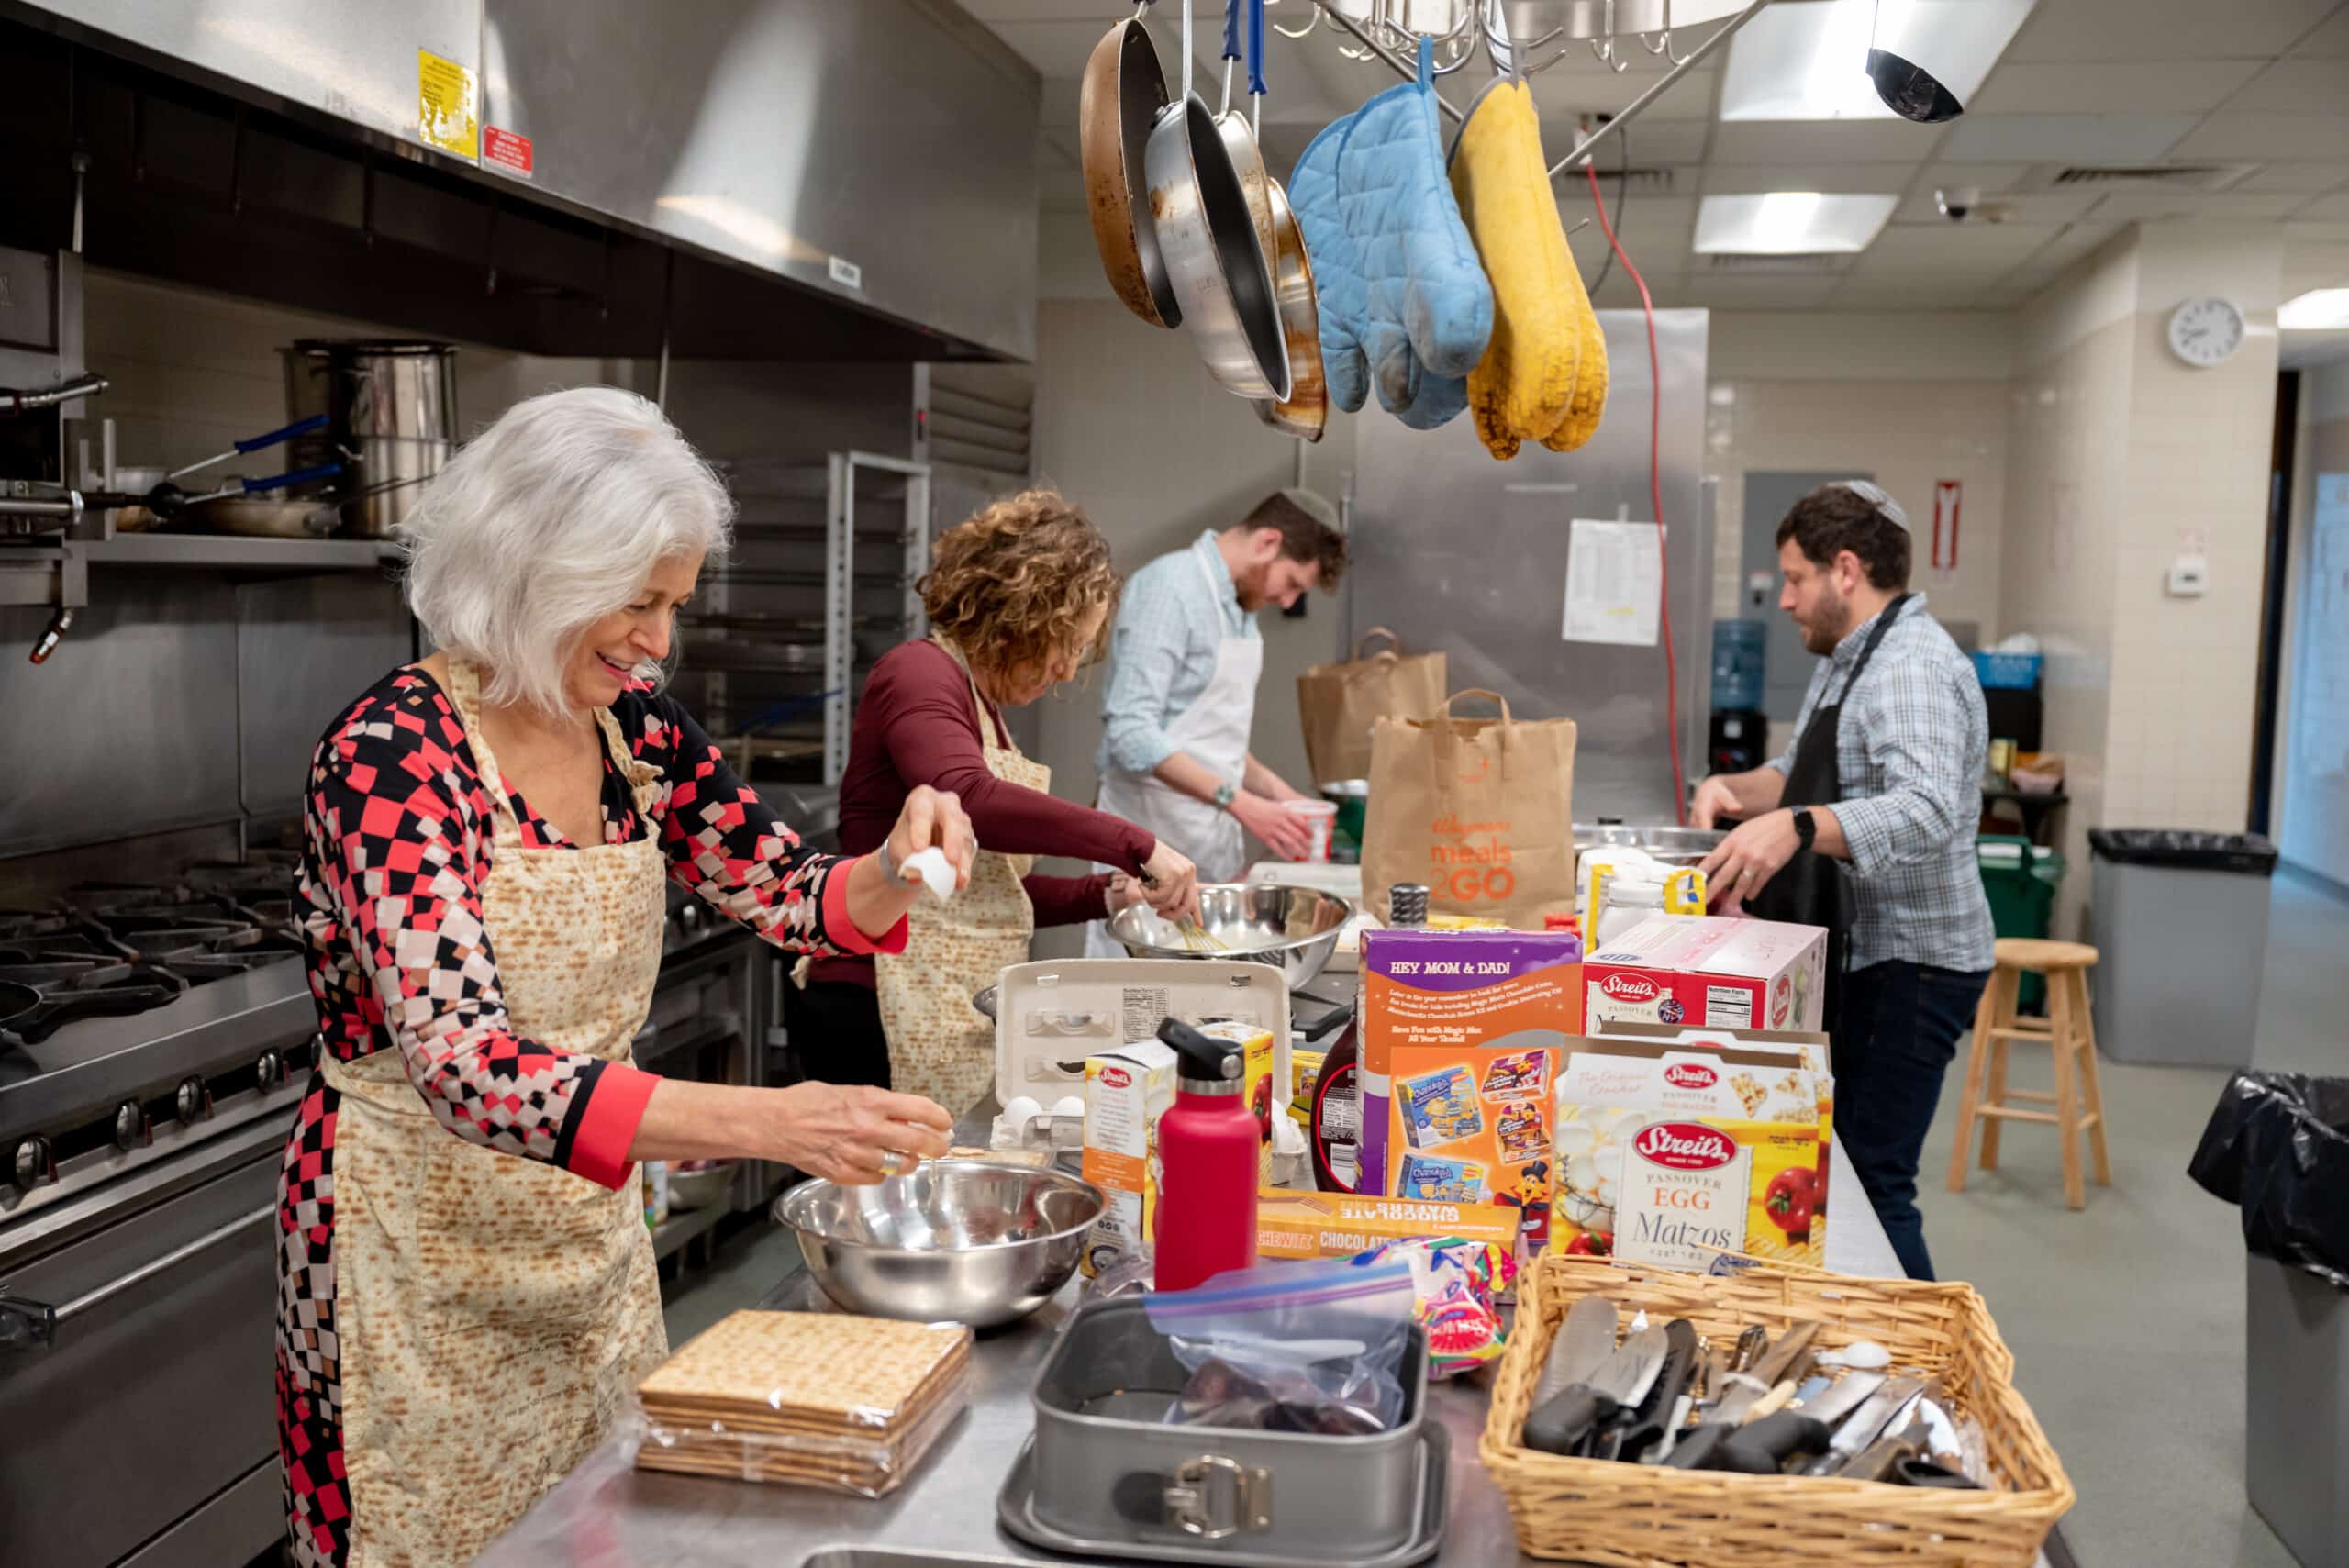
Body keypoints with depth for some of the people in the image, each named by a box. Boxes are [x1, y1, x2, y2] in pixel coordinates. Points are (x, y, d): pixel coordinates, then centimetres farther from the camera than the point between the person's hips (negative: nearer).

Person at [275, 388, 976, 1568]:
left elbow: (789, 897, 6)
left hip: (589, 1205, 7)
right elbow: (465, 1065, -33)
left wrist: (895, 867, -17)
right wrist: (767, 1122, -42)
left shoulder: (635, 725, -3)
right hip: (421, 1239, -6)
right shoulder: (391, 753, -23)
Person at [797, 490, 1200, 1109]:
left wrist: (1107, 894, 6)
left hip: (960, 1024, 9)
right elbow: (965, 799, -30)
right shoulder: (920, 673, -8)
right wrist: (1135, 844, -29)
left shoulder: (983, 703, 19)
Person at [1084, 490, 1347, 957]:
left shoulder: (1240, 606, 13)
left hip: (1215, 836, 9)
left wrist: (1271, 788, 7)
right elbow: (1131, 732, -23)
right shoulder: (1170, 588, -15)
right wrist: (1237, 801, -26)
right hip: (1155, 833, -8)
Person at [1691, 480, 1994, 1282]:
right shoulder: (1847, 660, 16)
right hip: (1865, 955, 11)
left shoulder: (1913, 669, -19)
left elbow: (1927, 812, -33)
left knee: (1872, 1181, -9)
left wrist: (1795, 826, -47)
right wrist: (1735, 788, 2)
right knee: (1837, 1163, 16)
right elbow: (1803, 773, 24)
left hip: (1912, 965, -10)